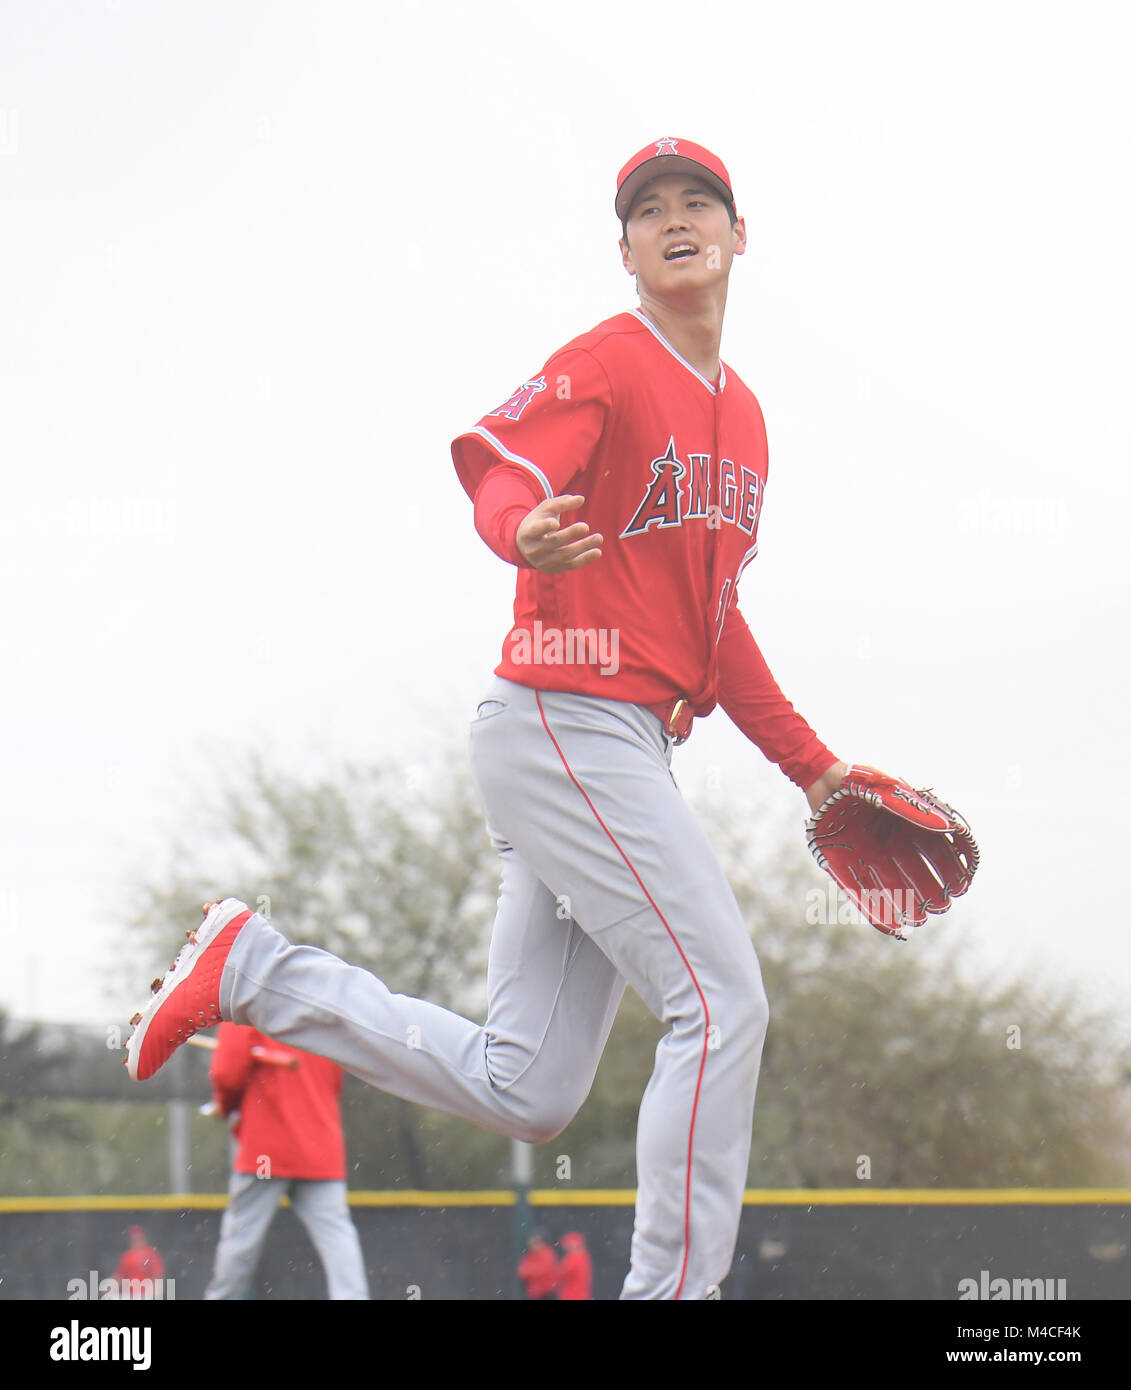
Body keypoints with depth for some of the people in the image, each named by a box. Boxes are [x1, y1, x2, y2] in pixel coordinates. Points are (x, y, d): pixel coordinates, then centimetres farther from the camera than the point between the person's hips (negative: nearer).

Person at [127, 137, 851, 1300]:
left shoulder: (740, 414, 20)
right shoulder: (604, 363, -6)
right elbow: (503, 477, -22)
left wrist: (811, 766, 22)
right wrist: (526, 531, -46)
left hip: (628, 747, 9)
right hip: (562, 723, -9)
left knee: (524, 1092, 7)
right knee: (722, 1003, -15)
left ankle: (253, 969, 14)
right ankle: (672, 1285, -10)